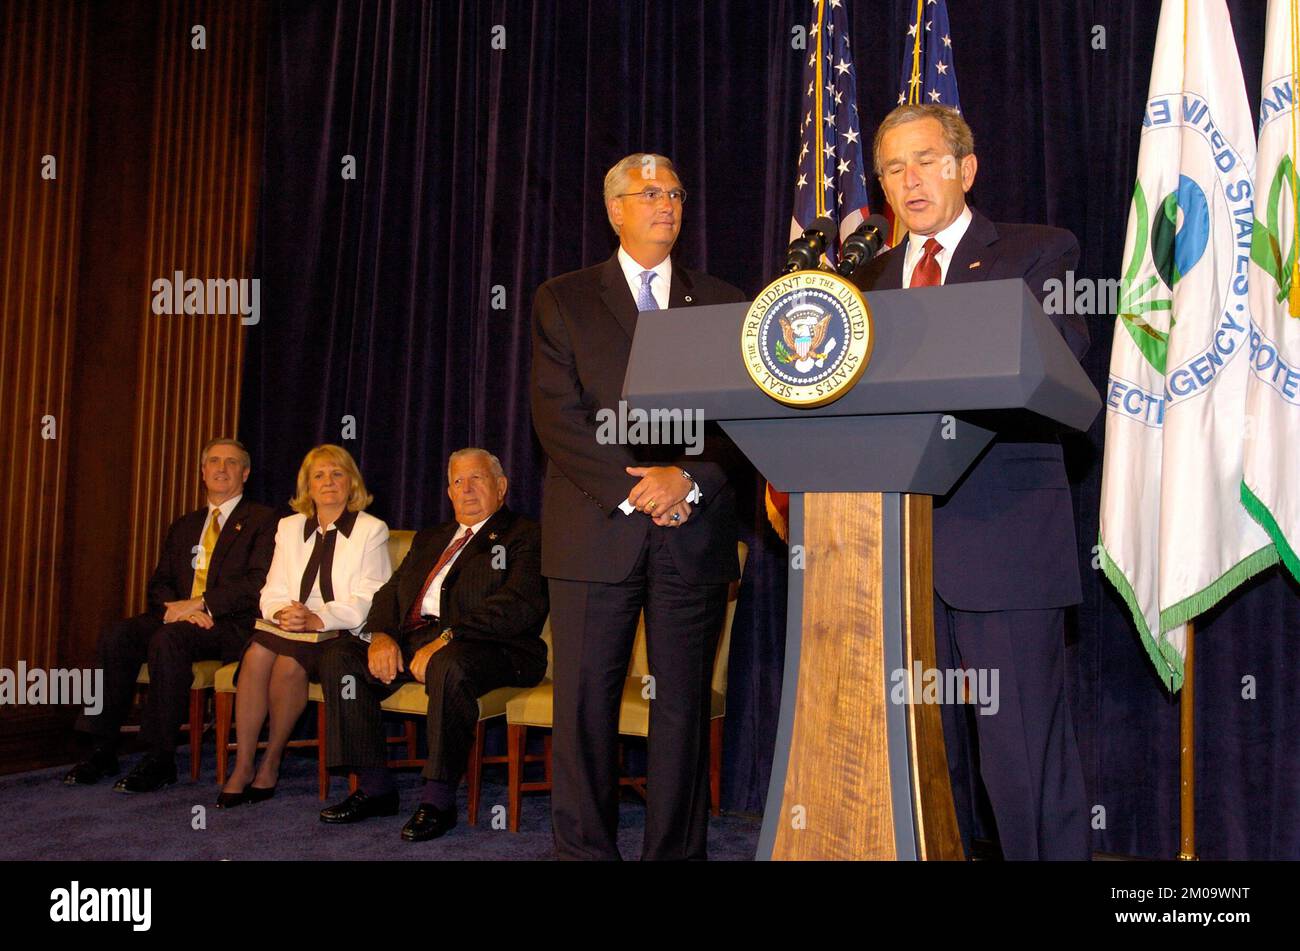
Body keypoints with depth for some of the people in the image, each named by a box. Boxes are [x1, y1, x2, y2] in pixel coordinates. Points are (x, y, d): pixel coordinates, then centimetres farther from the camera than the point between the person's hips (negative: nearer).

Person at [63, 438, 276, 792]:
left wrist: (198, 603, -17)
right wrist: (175, 607, -7)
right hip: (179, 615, 6)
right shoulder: (184, 526, 24)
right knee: (116, 636, -21)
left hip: (230, 625, -6)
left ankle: (159, 759, -28)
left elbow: (258, 583, -10)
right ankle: (103, 750, -15)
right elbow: (159, 583, 17)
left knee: (167, 640, -34)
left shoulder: (263, 521, 4)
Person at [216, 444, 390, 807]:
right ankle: (243, 766, -23)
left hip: (343, 634, -4)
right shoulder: (289, 527, 19)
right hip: (292, 629, 4)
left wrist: (318, 619, -19)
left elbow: (368, 600, -6)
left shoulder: (372, 530, 4)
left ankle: (271, 764, -13)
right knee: (257, 651, -29)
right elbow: (273, 592, 12)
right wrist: (283, 612, -11)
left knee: (289, 660, -31)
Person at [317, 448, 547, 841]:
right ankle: (374, 787, -4)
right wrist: (382, 634, -5)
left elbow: (520, 607, -13)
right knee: (340, 656, -10)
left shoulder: (524, 537, 2)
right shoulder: (430, 539, 27)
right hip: (412, 638, 7)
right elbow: (390, 592, 19)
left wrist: (447, 638, -21)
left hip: (485, 646, -7)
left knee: (449, 665, -38)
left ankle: (439, 798, -24)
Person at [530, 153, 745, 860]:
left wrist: (689, 478, -9)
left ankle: (676, 850, 13)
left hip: (695, 530, 2)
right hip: (595, 528, -1)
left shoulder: (721, 303, 15)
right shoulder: (563, 300, 10)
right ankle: (584, 849, 11)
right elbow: (558, 415, -1)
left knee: (685, 702, 3)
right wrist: (632, 487, -12)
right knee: (585, 701, -1)